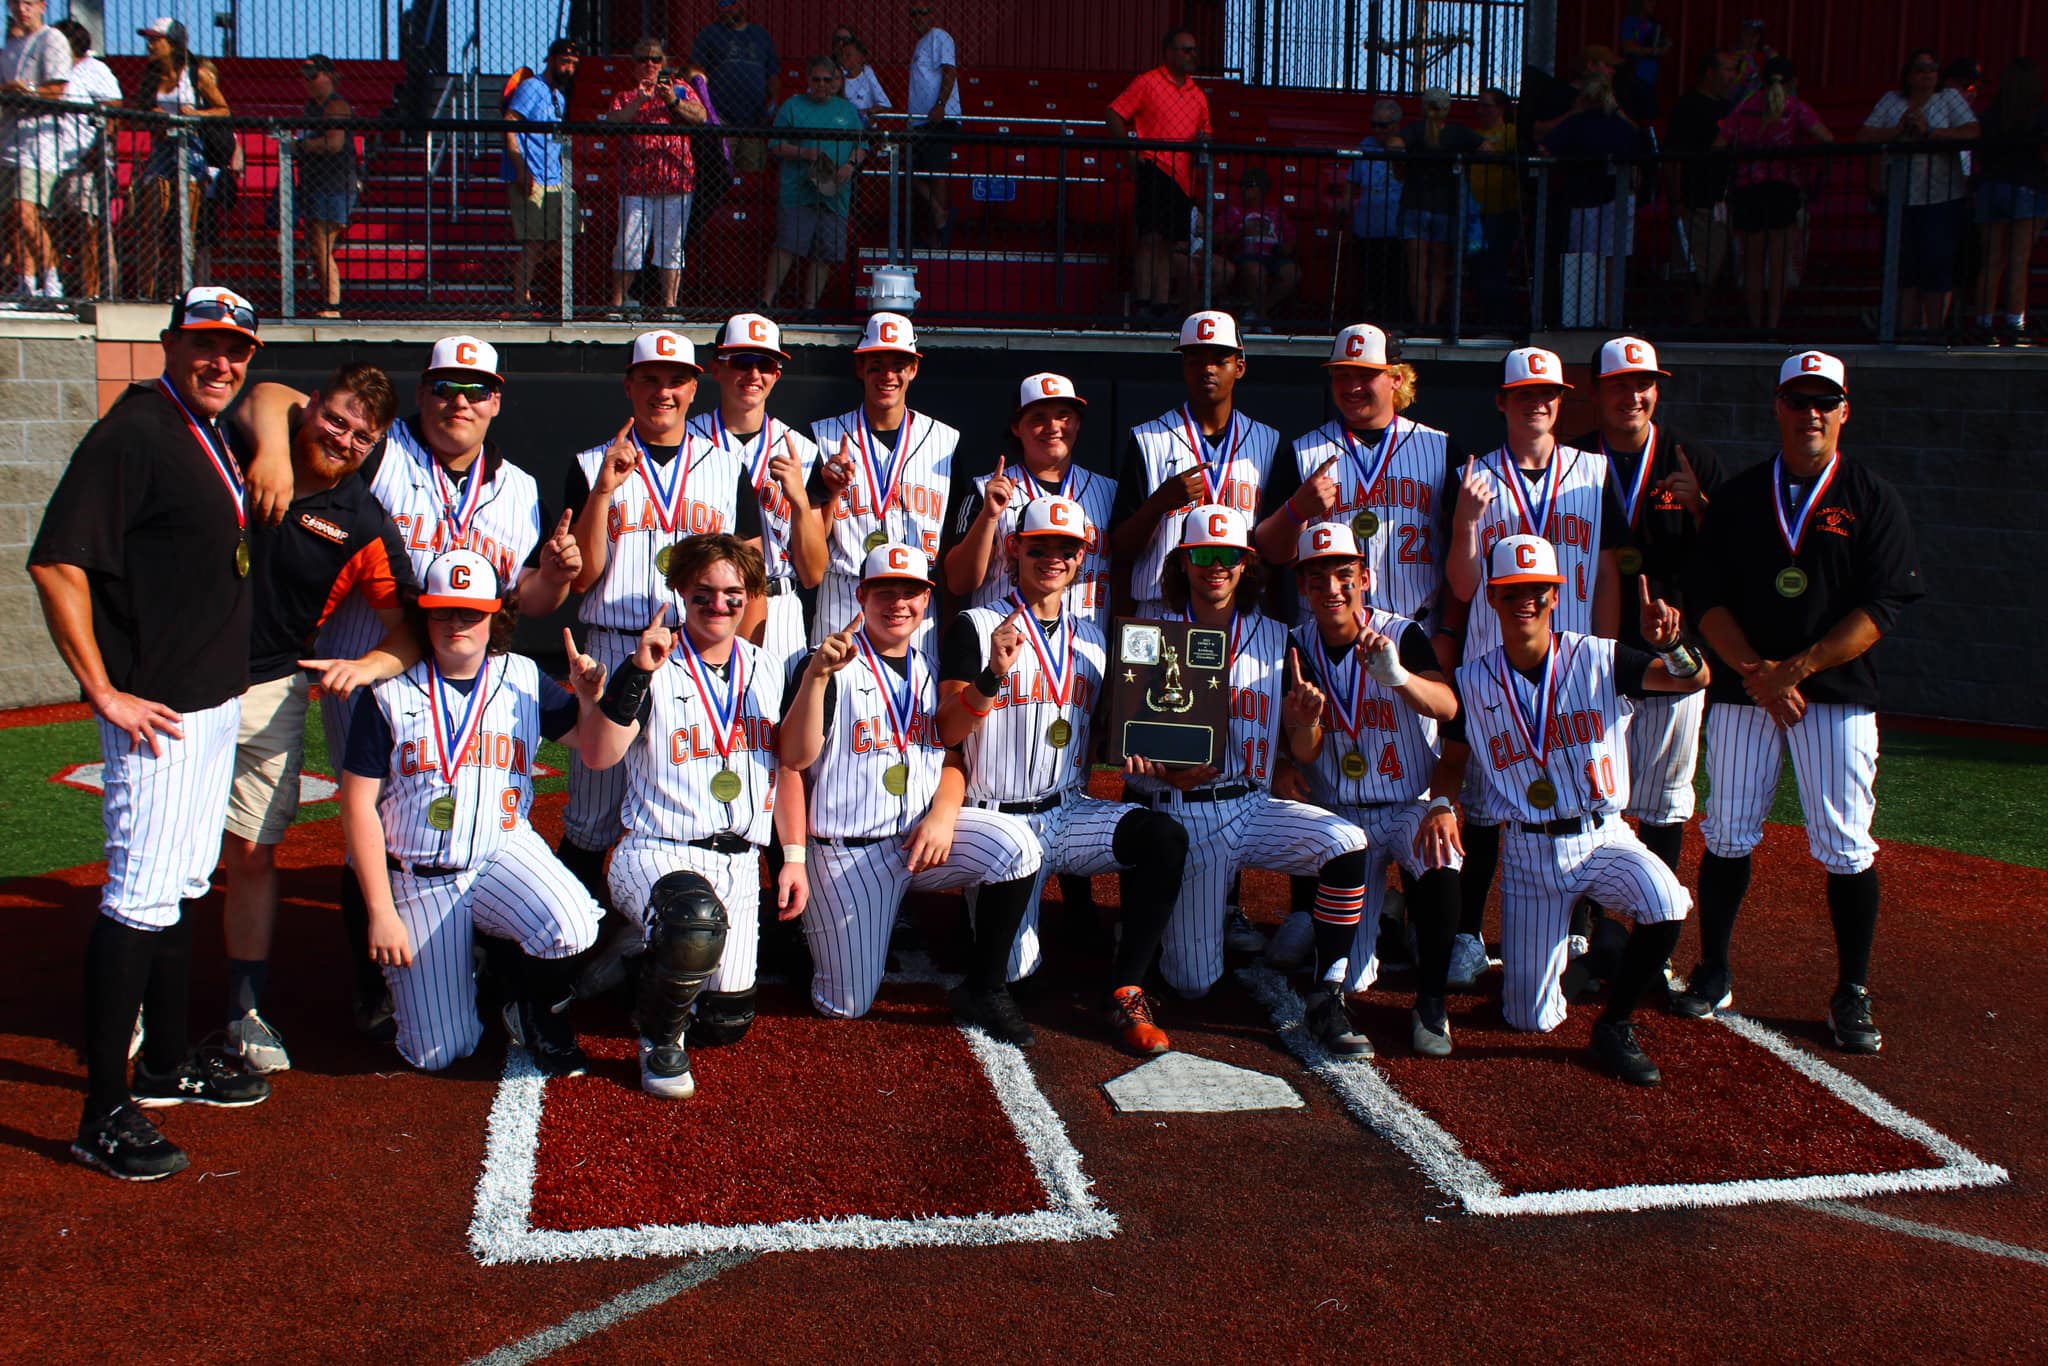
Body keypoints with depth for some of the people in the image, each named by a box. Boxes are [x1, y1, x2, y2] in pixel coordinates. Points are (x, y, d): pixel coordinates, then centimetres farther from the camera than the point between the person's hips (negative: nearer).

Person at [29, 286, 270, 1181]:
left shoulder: (209, 436, 12)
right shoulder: (132, 434, -16)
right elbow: (55, 562, -22)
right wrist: (103, 692, -21)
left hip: (217, 699, 10)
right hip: (156, 712, -10)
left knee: (186, 887, 18)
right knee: (140, 897, -8)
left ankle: (166, 1065, 31)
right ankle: (104, 1116, -2)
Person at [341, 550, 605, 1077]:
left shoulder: (524, 680, 2)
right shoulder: (389, 695, -5)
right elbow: (359, 807, -5)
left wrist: (591, 699, -15)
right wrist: (380, 913, -10)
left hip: (504, 853, 1)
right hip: (419, 880, -1)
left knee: (571, 929, -32)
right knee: (440, 1052, -5)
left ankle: (539, 1010, 3)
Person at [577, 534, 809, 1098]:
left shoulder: (766, 672, 11)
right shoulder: (653, 669, -3)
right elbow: (598, 755, -17)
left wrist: (794, 858, 10)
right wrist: (637, 672, -25)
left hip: (739, 861, 5)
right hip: (658, 852, -5)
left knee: (727, 1021, 4)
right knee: (698, 921, -39)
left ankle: (665, 966, 39)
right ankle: (660, 1040, -9)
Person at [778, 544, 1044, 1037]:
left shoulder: (932, 669, 10)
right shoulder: (830, 666, -6)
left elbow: (954, 756, 11)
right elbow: (794, 758, -18)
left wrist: (943, 815, -10)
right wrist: (815, 676, -31)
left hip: (925, 833, 4)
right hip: (848, 849, -4)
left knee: (1016, 844, -24)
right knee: (846, 1006, -3)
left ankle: (983, 990, -8)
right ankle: (812, 923, 30)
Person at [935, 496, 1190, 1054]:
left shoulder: (1093, 640, 14)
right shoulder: (977, 627, -2)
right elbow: (947, 731, -12)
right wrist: (994, 675, -28)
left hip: (1070, 813, 4)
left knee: (1165, 836, -26)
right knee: (1016, 970, -16)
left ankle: (1124, 991, -15)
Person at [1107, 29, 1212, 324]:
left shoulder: (1197, 94, 19)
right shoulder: (1147, 83, 1)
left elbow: (1205, 131, 27)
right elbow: (1115, 114, -2)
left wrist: (1204, 140, 2)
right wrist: (1130, 154, -9)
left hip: (1183, 176, 7)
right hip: (1153, 167, -6)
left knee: (1168, 242, 8)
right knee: (1151, 236, -13)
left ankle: (1161, 305, 11)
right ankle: (1143, 303, -13)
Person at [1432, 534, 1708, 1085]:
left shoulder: (1598, 659, -5)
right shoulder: (1473, 681, -1)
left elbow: (1695, 678, -14)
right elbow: (1450, 759, 9)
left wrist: (1669, 643, -35)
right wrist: (1443, 805, -12)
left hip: (1603, 837, 0)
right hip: (1529, 851, 1)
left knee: (1666, 903, -34)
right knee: (1531, 1019, -1)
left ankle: (1614, 1027, -7)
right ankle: (1563, 951, 37)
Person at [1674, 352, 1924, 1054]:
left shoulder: (1874, 499, 2)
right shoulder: (1737, 496, 8)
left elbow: (1880, 607, -6)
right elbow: (1707, 598, 3)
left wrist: (1796, 668, -16)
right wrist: (1755, 672, -12)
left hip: (1839, 693, -2)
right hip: (1741, 691, 2)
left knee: (1846, 849, -3)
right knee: (1727, 836, 4)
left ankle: (1852, 996, 8)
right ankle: (1714, 974, 18)